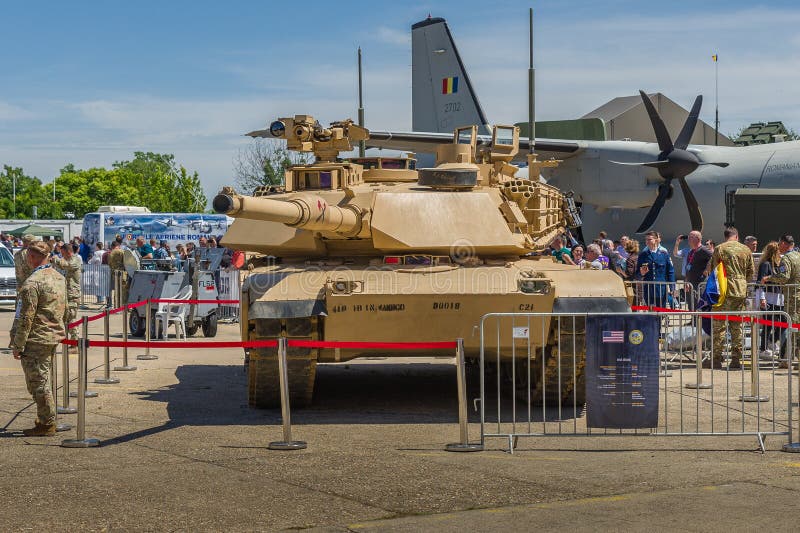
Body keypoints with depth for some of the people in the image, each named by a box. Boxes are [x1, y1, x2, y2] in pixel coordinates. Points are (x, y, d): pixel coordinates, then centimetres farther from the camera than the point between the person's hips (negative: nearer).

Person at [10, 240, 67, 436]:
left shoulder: (32, 283, -19)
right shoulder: (59, 277, 8)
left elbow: (26, 318, -19)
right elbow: (64, 308, 17)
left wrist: (18, 345, -13)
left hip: (36, 340, -9)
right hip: (54, 337, 9)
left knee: (38, 383, 0)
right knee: (43, 381, 18)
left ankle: (47, 424, 4)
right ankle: (45, 420, 25)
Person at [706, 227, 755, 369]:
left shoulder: (719, 249, -2)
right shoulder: (746, 250, 7)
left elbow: (711, 270, 0)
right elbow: (751, 273, 11)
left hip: (723, 291, -3)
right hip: (741, 291, 3)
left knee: (719, 326, 0)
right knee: (738, 326, 7)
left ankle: (716, 359, -2)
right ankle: (736, 359, 6)